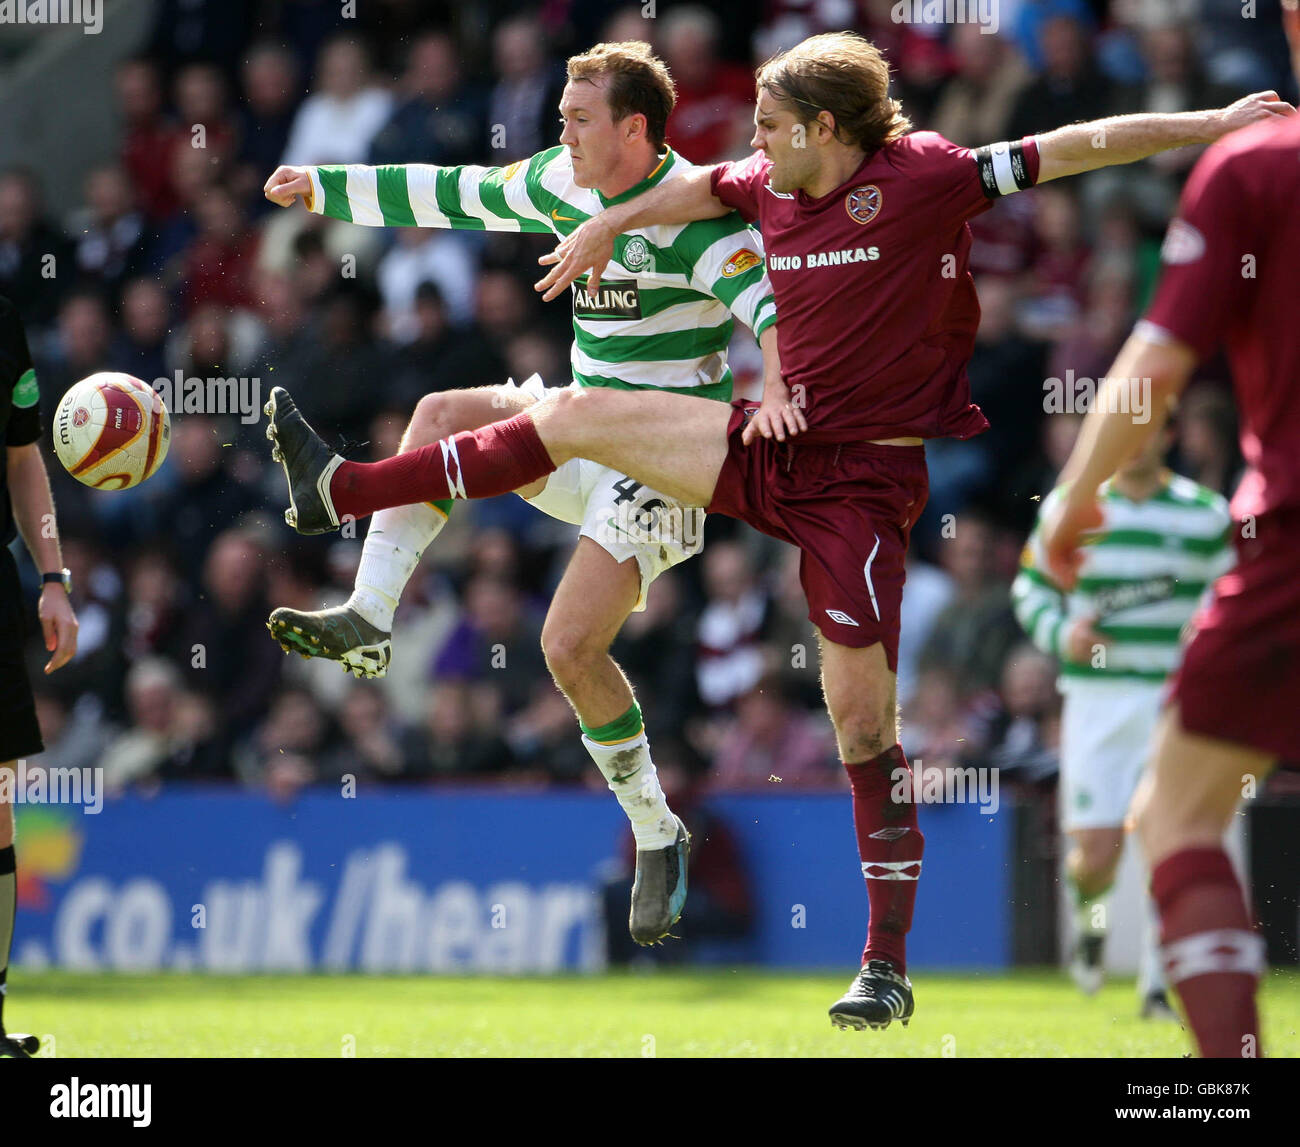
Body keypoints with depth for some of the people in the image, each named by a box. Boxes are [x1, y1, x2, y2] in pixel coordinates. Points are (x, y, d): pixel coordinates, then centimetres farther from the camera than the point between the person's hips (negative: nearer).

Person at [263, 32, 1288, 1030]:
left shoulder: (924, 177, -13)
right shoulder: (771, 187, 5)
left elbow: (1078, 148, -11)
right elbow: (704, 188, 27)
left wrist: (1214, 123, -11)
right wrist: (609, 226, 39)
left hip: (861, 485, -6)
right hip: (775, 446, 7)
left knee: (862, 718, -9)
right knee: (572, 418, 5)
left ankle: (888, 965, -2)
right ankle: (339, 490, 15)